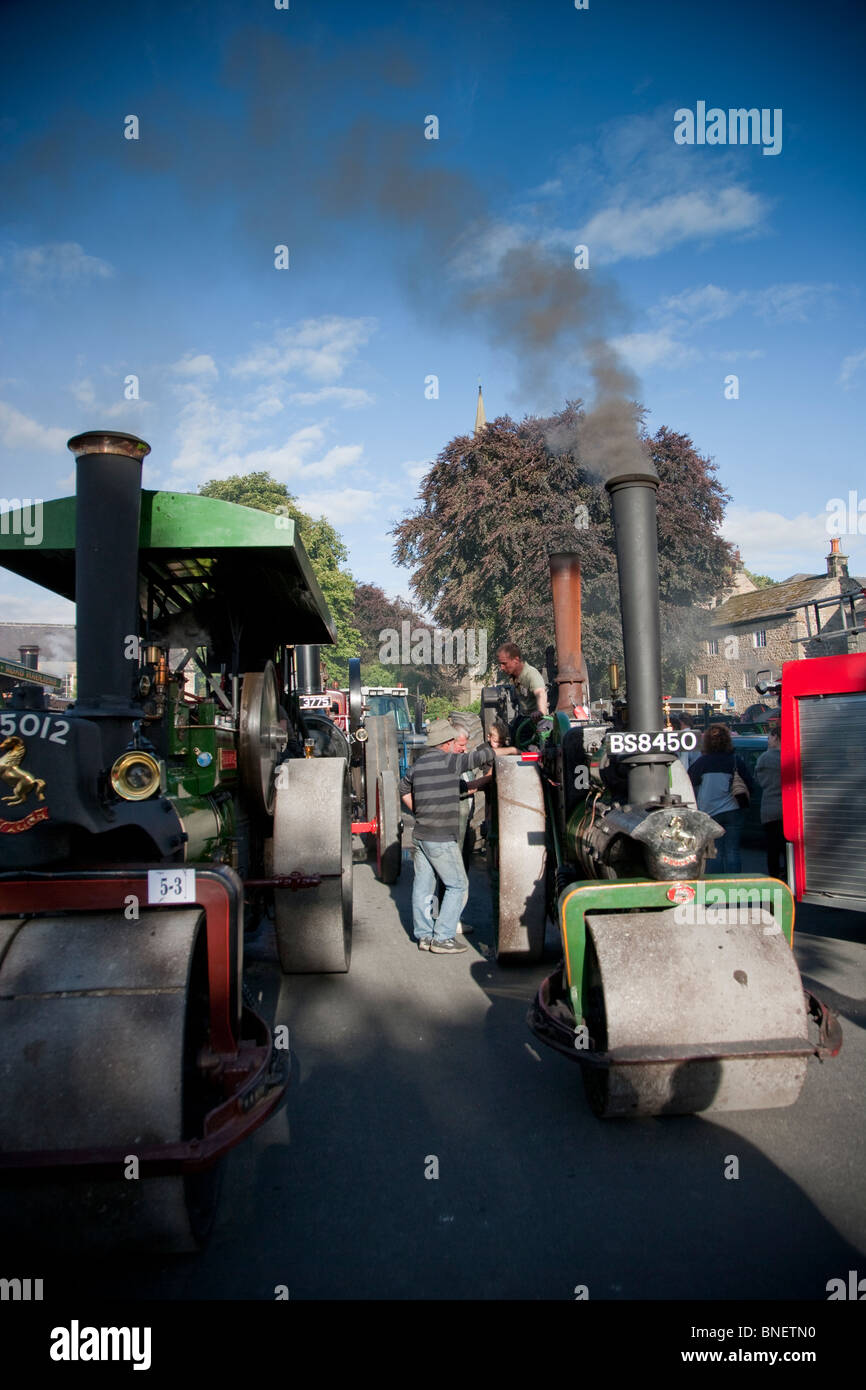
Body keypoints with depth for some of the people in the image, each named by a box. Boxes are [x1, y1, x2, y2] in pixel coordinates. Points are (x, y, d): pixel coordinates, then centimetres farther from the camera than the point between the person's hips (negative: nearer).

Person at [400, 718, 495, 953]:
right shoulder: (449, 761, -14)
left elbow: (404, 788, 25)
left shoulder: (418, 763, 10)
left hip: (421, 835, 8)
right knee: (458, 885, 1)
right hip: (441, 838, -8)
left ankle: (423, 935, 20)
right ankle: (442, 938, 2)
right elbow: (483, 756, -8)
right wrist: (486, 750, 13)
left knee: (423, 885, 13)